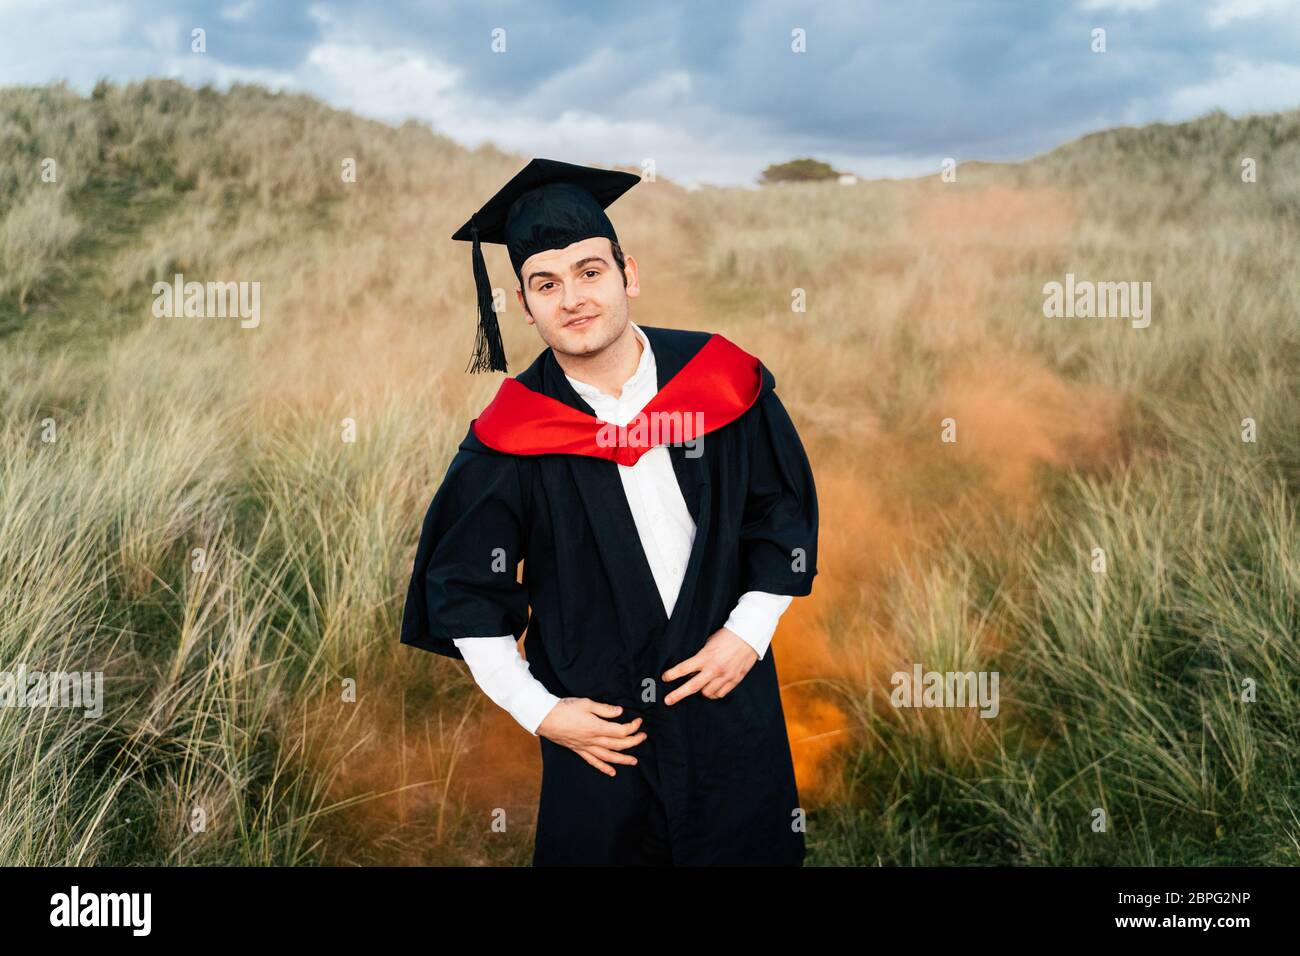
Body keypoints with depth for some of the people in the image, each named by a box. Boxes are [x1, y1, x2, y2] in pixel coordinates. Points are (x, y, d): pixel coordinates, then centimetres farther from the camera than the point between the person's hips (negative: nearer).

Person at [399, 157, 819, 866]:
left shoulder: (721, 381, -8)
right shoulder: (510, 440, -11)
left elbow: (787, 510, 3)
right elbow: (465, 592, -3)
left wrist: (749, 630, -6)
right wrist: (540, 713, -7)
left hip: (732, 706, 2)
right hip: (596, 728, -1)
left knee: (748, 845, 15)